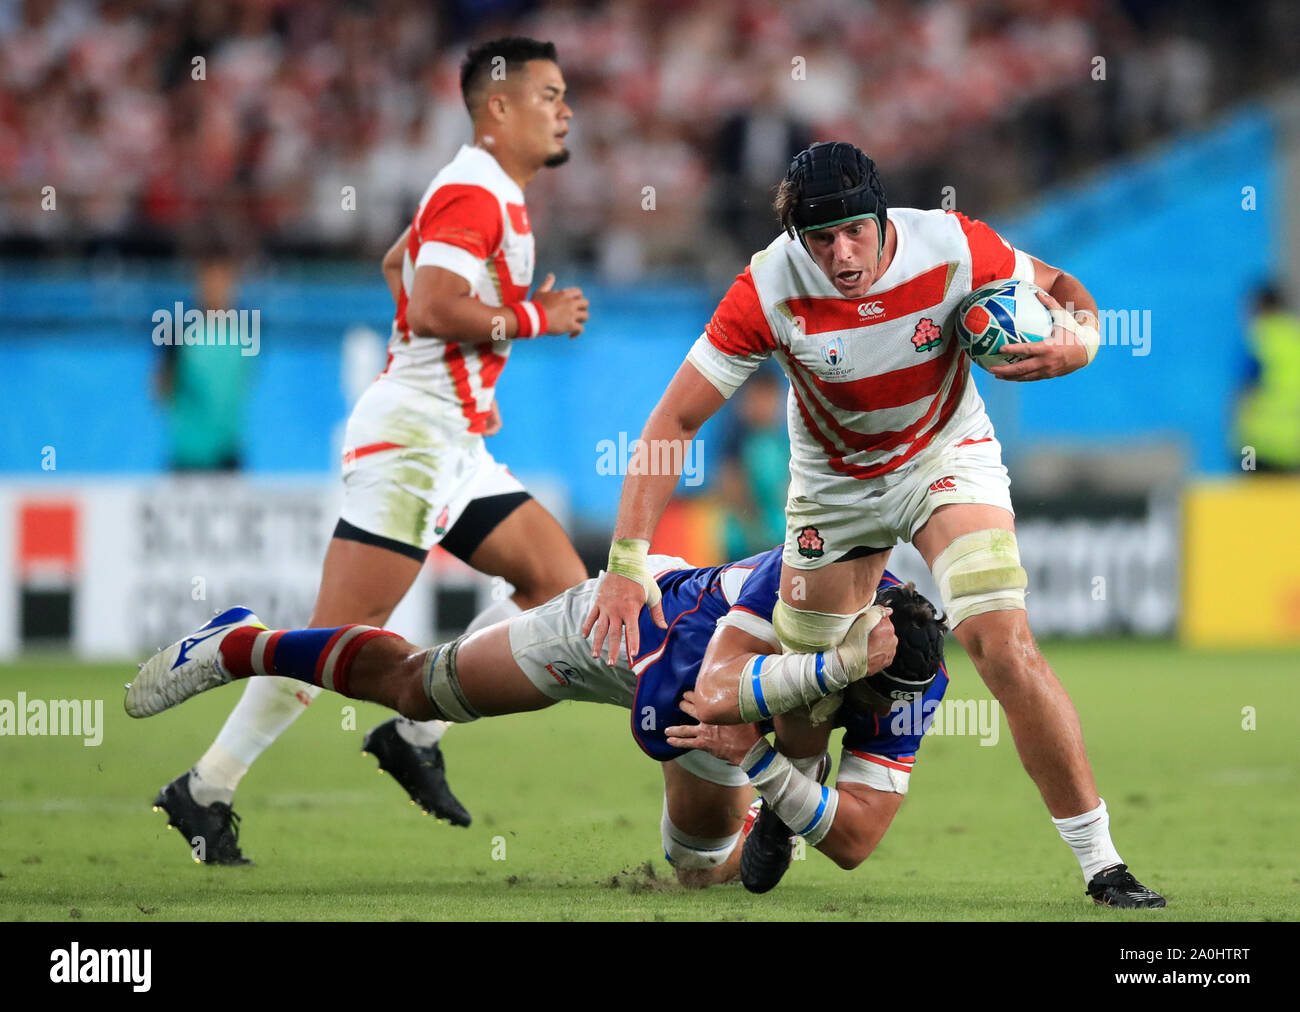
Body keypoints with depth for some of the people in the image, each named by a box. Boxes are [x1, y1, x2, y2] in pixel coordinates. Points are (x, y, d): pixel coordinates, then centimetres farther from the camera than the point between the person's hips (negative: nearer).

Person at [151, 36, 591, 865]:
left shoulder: (490, 194, 17)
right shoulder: (474, 193, -14)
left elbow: (397, 265, 31)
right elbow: (433, 306, -26)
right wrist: (535, 319, -14)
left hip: (452, 447, 10)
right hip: (411, 437, -10)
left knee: (560, 582, 6)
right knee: (344, 633, -13)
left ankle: (417, 734, 7)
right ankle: (205, 792, -7)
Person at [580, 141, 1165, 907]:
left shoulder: (955, 248, -27)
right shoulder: (768, 292, -28)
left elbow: (1061, 290, -7)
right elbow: (675, 420, -22)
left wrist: (1076, 341, -32)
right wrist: (628, 562, -29)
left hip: (947, 456, -1)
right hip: (833, 482, 1)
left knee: (1003, 642, -21)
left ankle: (1101, 861, -12)